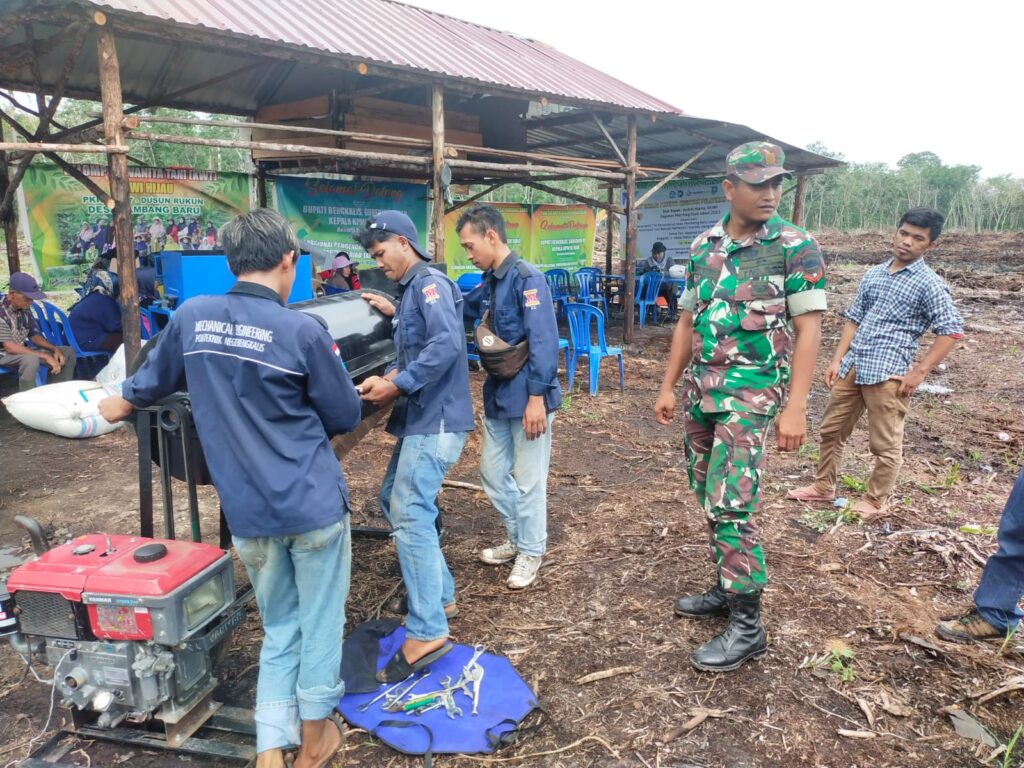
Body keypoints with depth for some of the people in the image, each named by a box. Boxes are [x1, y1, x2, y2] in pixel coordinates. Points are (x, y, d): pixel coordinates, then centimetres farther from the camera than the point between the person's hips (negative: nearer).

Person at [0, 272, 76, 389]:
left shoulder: (25, 308, 1)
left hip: (23, 351, 8)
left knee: (68, 352, 2)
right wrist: (45, 357, -30)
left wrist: (55, 349, -8)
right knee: (31, 359, -39)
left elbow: (33, 335, 10)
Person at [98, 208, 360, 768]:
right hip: (315, 506, -3)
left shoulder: (190, 318, 0)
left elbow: (150, 382, 18)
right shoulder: (303, 331, -12)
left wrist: (119, 405, 40)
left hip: (247, 515, 4)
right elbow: (346, 418, -2)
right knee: (320, 625, 15)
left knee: (279, 630, 20)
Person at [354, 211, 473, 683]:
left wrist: (397, 386, -23)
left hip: (435, 420, -11)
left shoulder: (429, 282, -12)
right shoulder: (412, 290, 18)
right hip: (419, 418, 11)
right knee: (395, 500, 18)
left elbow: (448, 343, -27)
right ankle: (439, 596, 28)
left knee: (411, 515, -13)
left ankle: (427, 632, -8)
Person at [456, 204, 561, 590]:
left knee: (527, 480, 3)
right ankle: (517, 539, 36)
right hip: (498, 395, 9)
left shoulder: (526, 277, -16)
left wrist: (537, 397, -25)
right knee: (493, 472, 18)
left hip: (527, 397, -9)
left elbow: (543, 341, -22)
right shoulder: (490, 282, 10)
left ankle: (531, 552, 21)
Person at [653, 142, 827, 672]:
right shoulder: (702, 246, 8)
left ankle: (747, 625, 4)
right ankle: (727, 589, 31)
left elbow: (808, 328, -10)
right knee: (709, 500, 14)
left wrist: (795, 407, -17)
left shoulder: (796, 247, -7)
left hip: (751, 392, -6)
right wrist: (668, 387, 11)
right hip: (699, 390, 6)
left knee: (730, 505, -10)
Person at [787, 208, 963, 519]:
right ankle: (823, 488, 31)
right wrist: (837, 360, 8)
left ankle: (875, 502, 22)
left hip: (888, 373, -6)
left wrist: (919, 372, -13)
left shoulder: (929, 284, -5)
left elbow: (951, 330, -8)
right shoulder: (873, 274, 12)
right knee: (831, 430, 15)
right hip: (852, 367, 6)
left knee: (885, 444, 5)